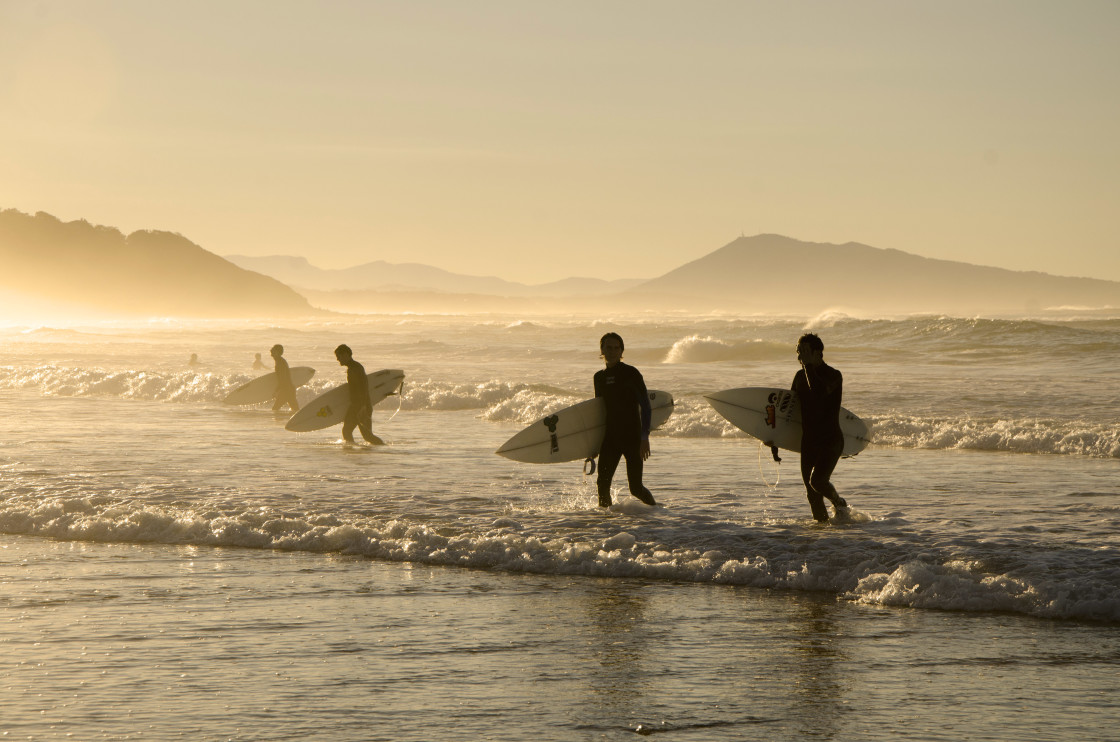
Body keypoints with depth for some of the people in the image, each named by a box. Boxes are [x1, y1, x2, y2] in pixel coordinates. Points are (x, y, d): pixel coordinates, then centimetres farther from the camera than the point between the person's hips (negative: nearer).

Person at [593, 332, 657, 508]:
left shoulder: (631, 373, -6)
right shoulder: (599, 377, 11)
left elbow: (645, 405, -10)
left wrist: (644, 437, -18)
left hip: (632, 436, -5)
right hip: (611, 437, 5)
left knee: (636, 488, -6)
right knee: (603, 484, -5)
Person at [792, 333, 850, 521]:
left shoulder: (834, 376, -11)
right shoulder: (800, 376, 10)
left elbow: (819, 392, -32)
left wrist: (808, 365, -24)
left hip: (831, 441, -7)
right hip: (808, 441, 7)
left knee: (817, 481, -21)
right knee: (812, 493, 5)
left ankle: (839, 502, 6)